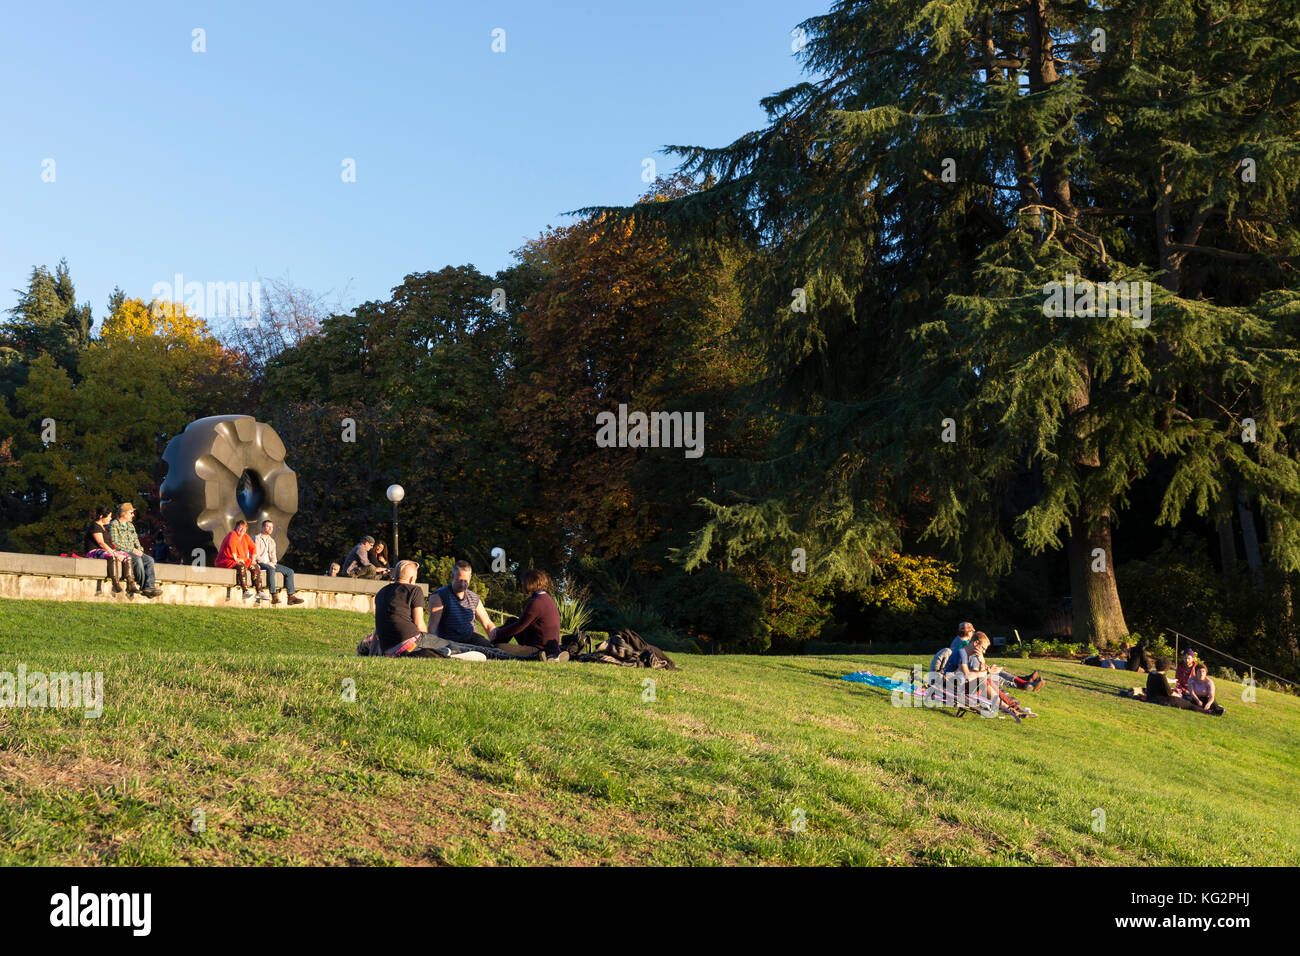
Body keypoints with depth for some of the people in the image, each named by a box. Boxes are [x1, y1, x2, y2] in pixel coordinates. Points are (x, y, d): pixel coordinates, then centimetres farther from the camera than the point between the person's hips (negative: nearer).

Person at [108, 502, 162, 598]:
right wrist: (132, 550, -16)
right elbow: (115, 543, -12)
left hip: (133, 552, 7)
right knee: (137, 559, -34)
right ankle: (143, 586, -26)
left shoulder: (131, 525, 23)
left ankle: (149, 586, -29)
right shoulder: (114, 525, -3)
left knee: (149, 560, -18)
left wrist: (139, 549, 1)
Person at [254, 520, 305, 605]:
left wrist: (274, 563, -4)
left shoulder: (272, 541, 22)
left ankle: (291, 596, -16)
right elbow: (256, 555, -10)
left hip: (270, 564, 8)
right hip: (260, 563, -8)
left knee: (289, 571, -8)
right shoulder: (257, 539, -1)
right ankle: (274, 595, -46)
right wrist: (268, 563, -17)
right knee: (270, 569, -40)